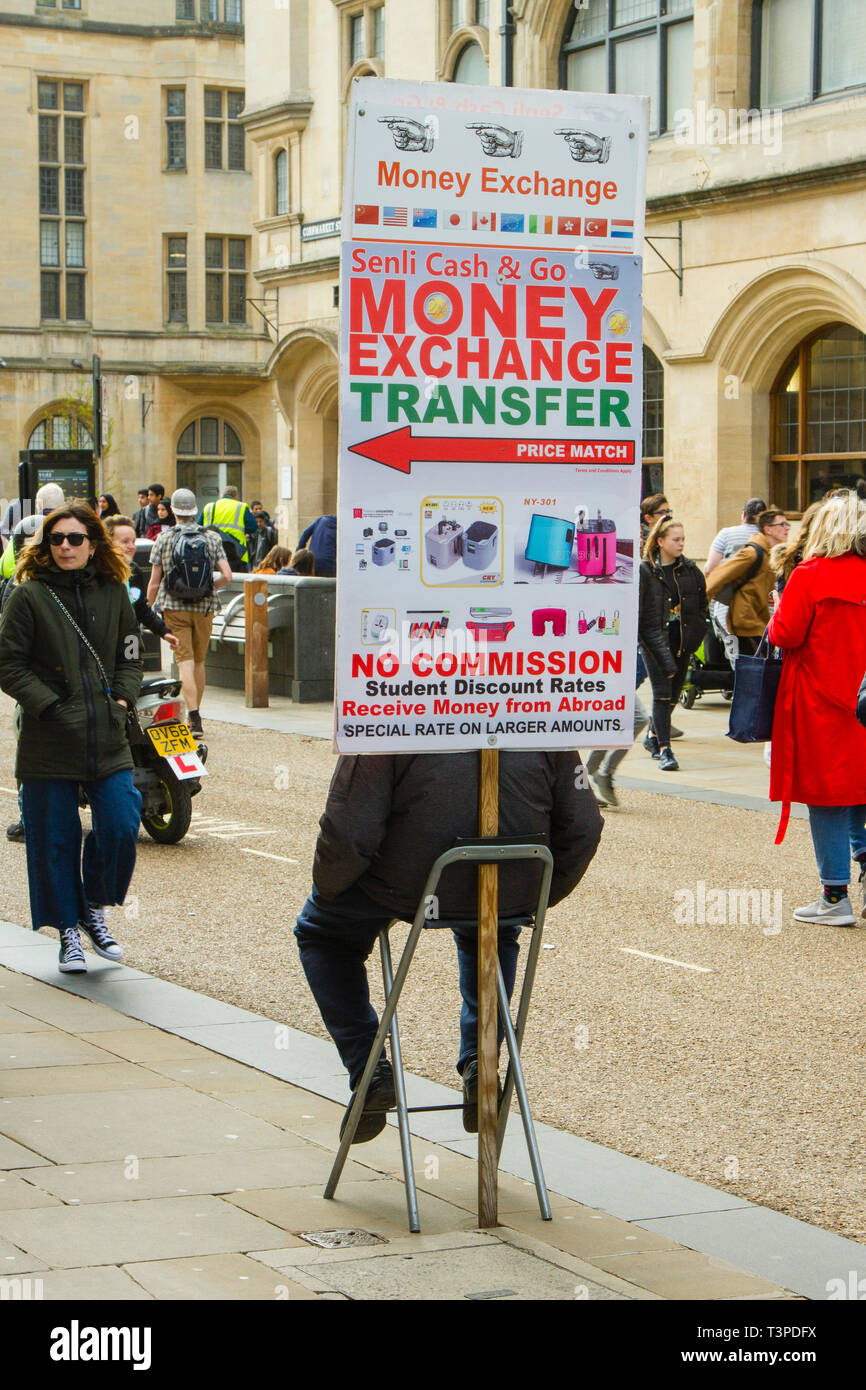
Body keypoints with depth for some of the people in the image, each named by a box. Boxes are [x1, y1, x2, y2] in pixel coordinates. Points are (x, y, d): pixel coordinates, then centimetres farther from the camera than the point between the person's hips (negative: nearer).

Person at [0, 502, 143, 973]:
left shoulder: (113, 594, 9)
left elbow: (130, 659, 17)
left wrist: (122, 700, 1)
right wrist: (51, 706, -14)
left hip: (108, 740, 3)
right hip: (48, 744, -3)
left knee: (121, 826, -5)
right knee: (54, 840, 3)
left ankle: (94, 910, 20)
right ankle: (68, 931, 18)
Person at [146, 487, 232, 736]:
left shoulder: (163, 539, -2)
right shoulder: (212, 538, 2)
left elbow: (154, 583, -3)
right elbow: (227, 576, -4)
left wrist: (150, 611, 11)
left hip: (175, 608, -2)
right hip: (204, 608, 2)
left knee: (185, 662, -6)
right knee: (199, 662, 15)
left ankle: (194, 716, -19)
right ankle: (195, 715, 24)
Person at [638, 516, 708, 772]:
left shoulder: (690, 571, 7)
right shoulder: (644, 571, -6)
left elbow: (702, 605, 15)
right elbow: (636, 611, -6)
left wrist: (694, 635, 4)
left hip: (682, 641, 5)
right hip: (655, 639, -5)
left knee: (674, 693, 11)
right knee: (662, 693, -11)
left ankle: (653, 736, 33)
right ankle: (664, 750, -11)